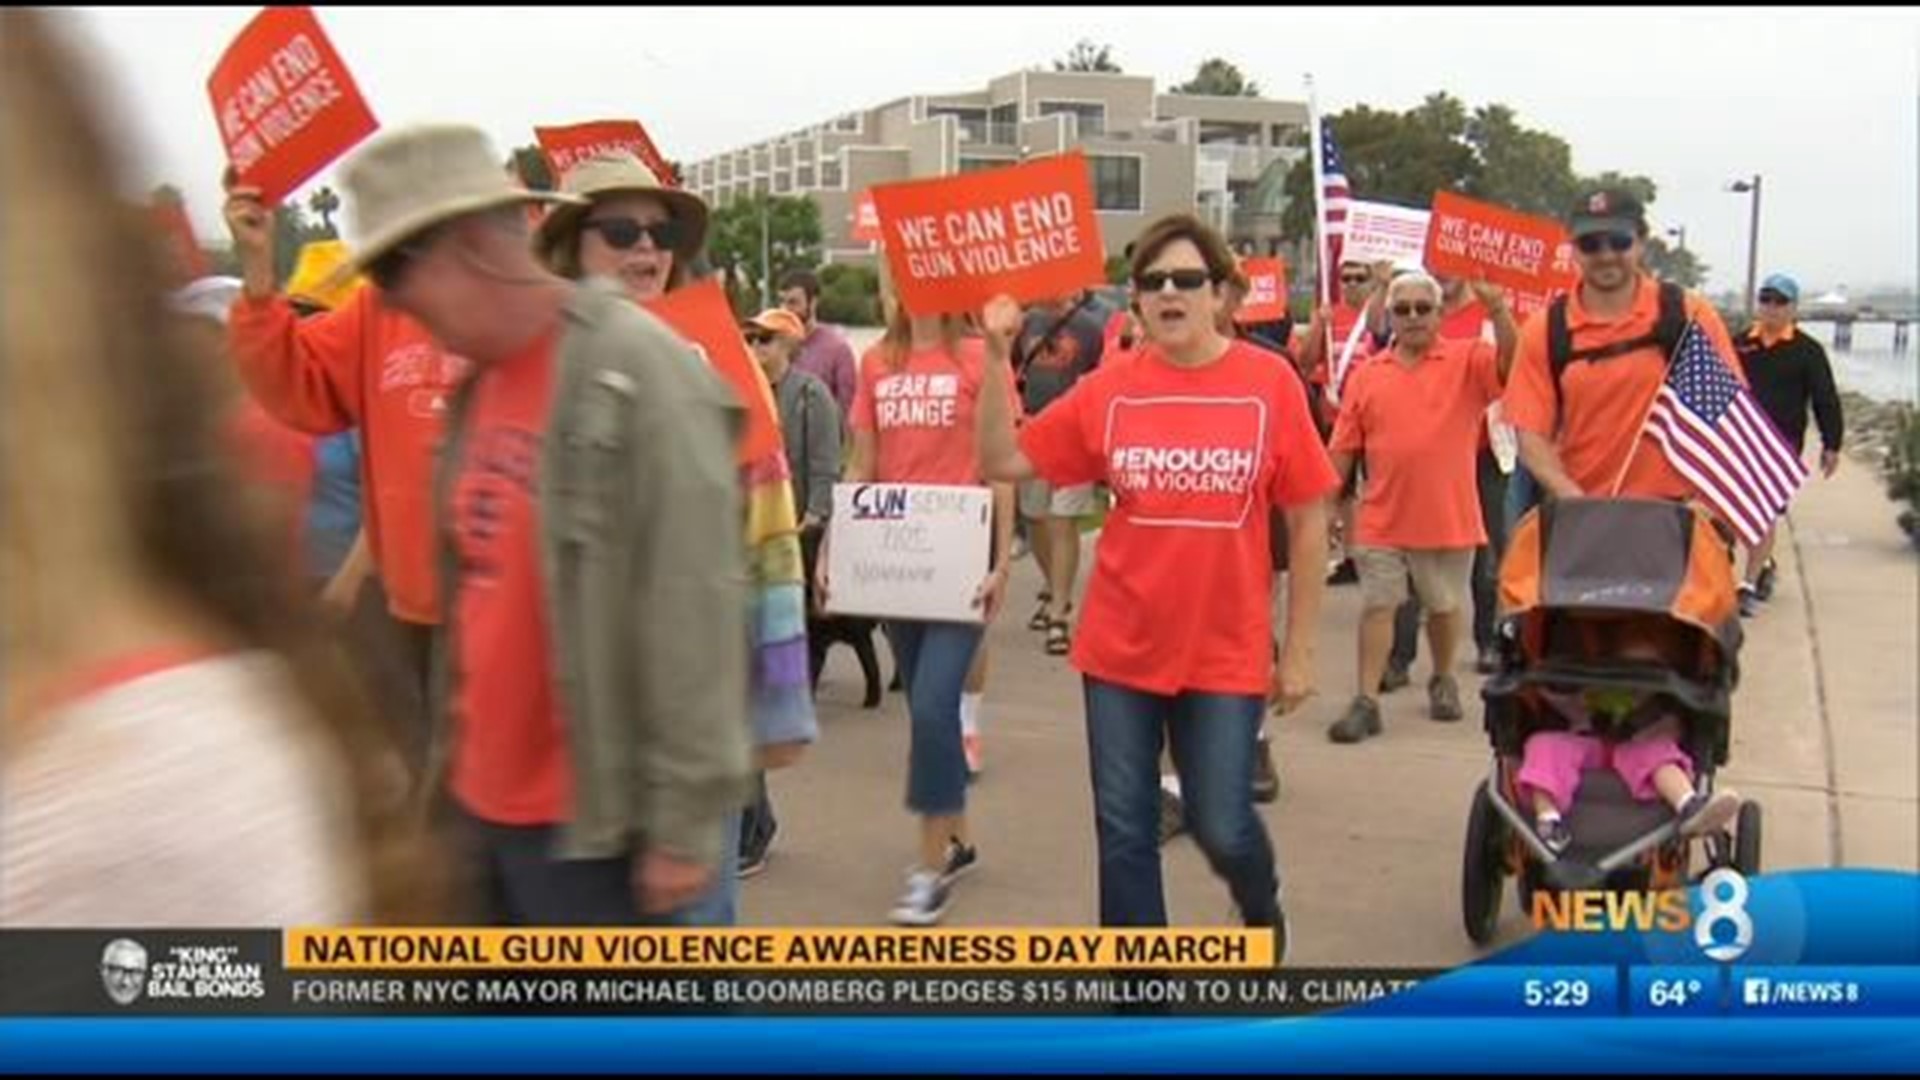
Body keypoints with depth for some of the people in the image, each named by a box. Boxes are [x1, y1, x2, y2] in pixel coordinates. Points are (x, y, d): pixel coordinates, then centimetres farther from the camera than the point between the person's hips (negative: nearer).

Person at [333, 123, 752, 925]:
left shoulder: (638, 372, -17)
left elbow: (692, 611, -19)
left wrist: (684, 821, -18)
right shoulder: (480, 388, 10)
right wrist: (450, 756, 15)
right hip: (484, 801, 8)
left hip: (589, 819, -8)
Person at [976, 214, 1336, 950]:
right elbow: (1002, 462, -1)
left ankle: (1263, 914, 40)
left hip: (1226, 653, -2)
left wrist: (1298, 650, -1)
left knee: (1222, 828, 4)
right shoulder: (1109, 389, -2)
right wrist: (998, 355, -9)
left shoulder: (1269, 382, -7)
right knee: (1124, 834, 8)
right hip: (1120, 649, 2)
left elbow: (1309, 522, -2)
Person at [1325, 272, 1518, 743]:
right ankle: (1365, 703, 3)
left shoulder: (1466, 360, -1)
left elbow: (1512, 364, -21)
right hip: (1382, 521, 1)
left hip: (1448, 519, -1)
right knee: (1376, 606, 0)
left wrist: (1498, 311, -35)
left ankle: (1443, 682, 37)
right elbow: (1344, 449, 5)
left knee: (1444, 606, 16)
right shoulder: (1367, 375, 4)